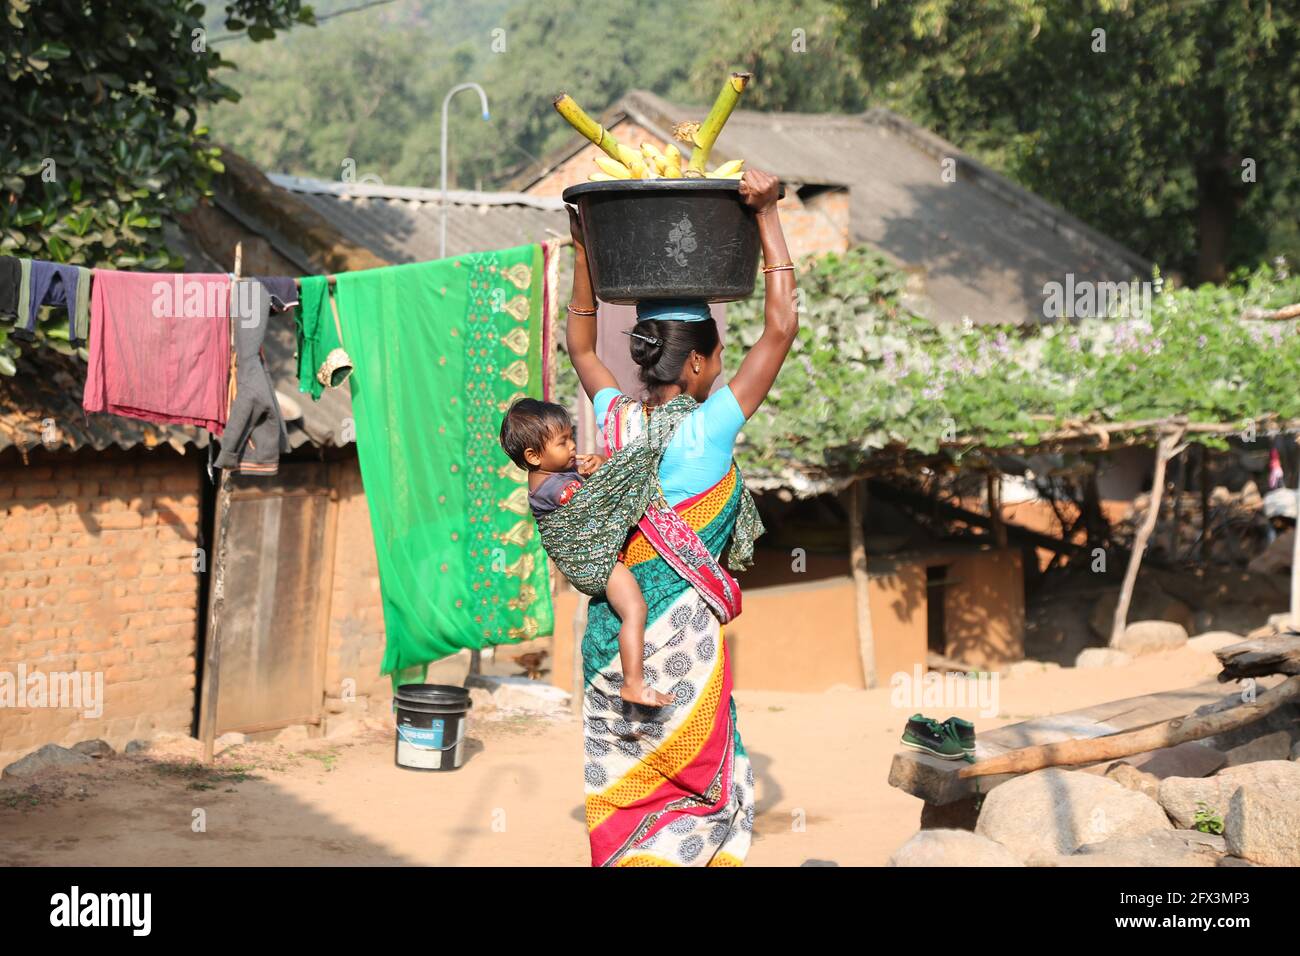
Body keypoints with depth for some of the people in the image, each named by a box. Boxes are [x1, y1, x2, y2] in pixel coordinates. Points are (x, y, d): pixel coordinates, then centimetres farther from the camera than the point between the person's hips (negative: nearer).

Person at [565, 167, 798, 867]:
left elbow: (581, 345, 21)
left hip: (611, 627, 6)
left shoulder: (615, 418, 0)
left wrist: (584, 255, 20)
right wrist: (767, 215, -12)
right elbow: (781, 327, -15)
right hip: (679, 630, -5)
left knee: (622, 784, 13)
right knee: (699, 791, 8)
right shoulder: (707, 428, -15)